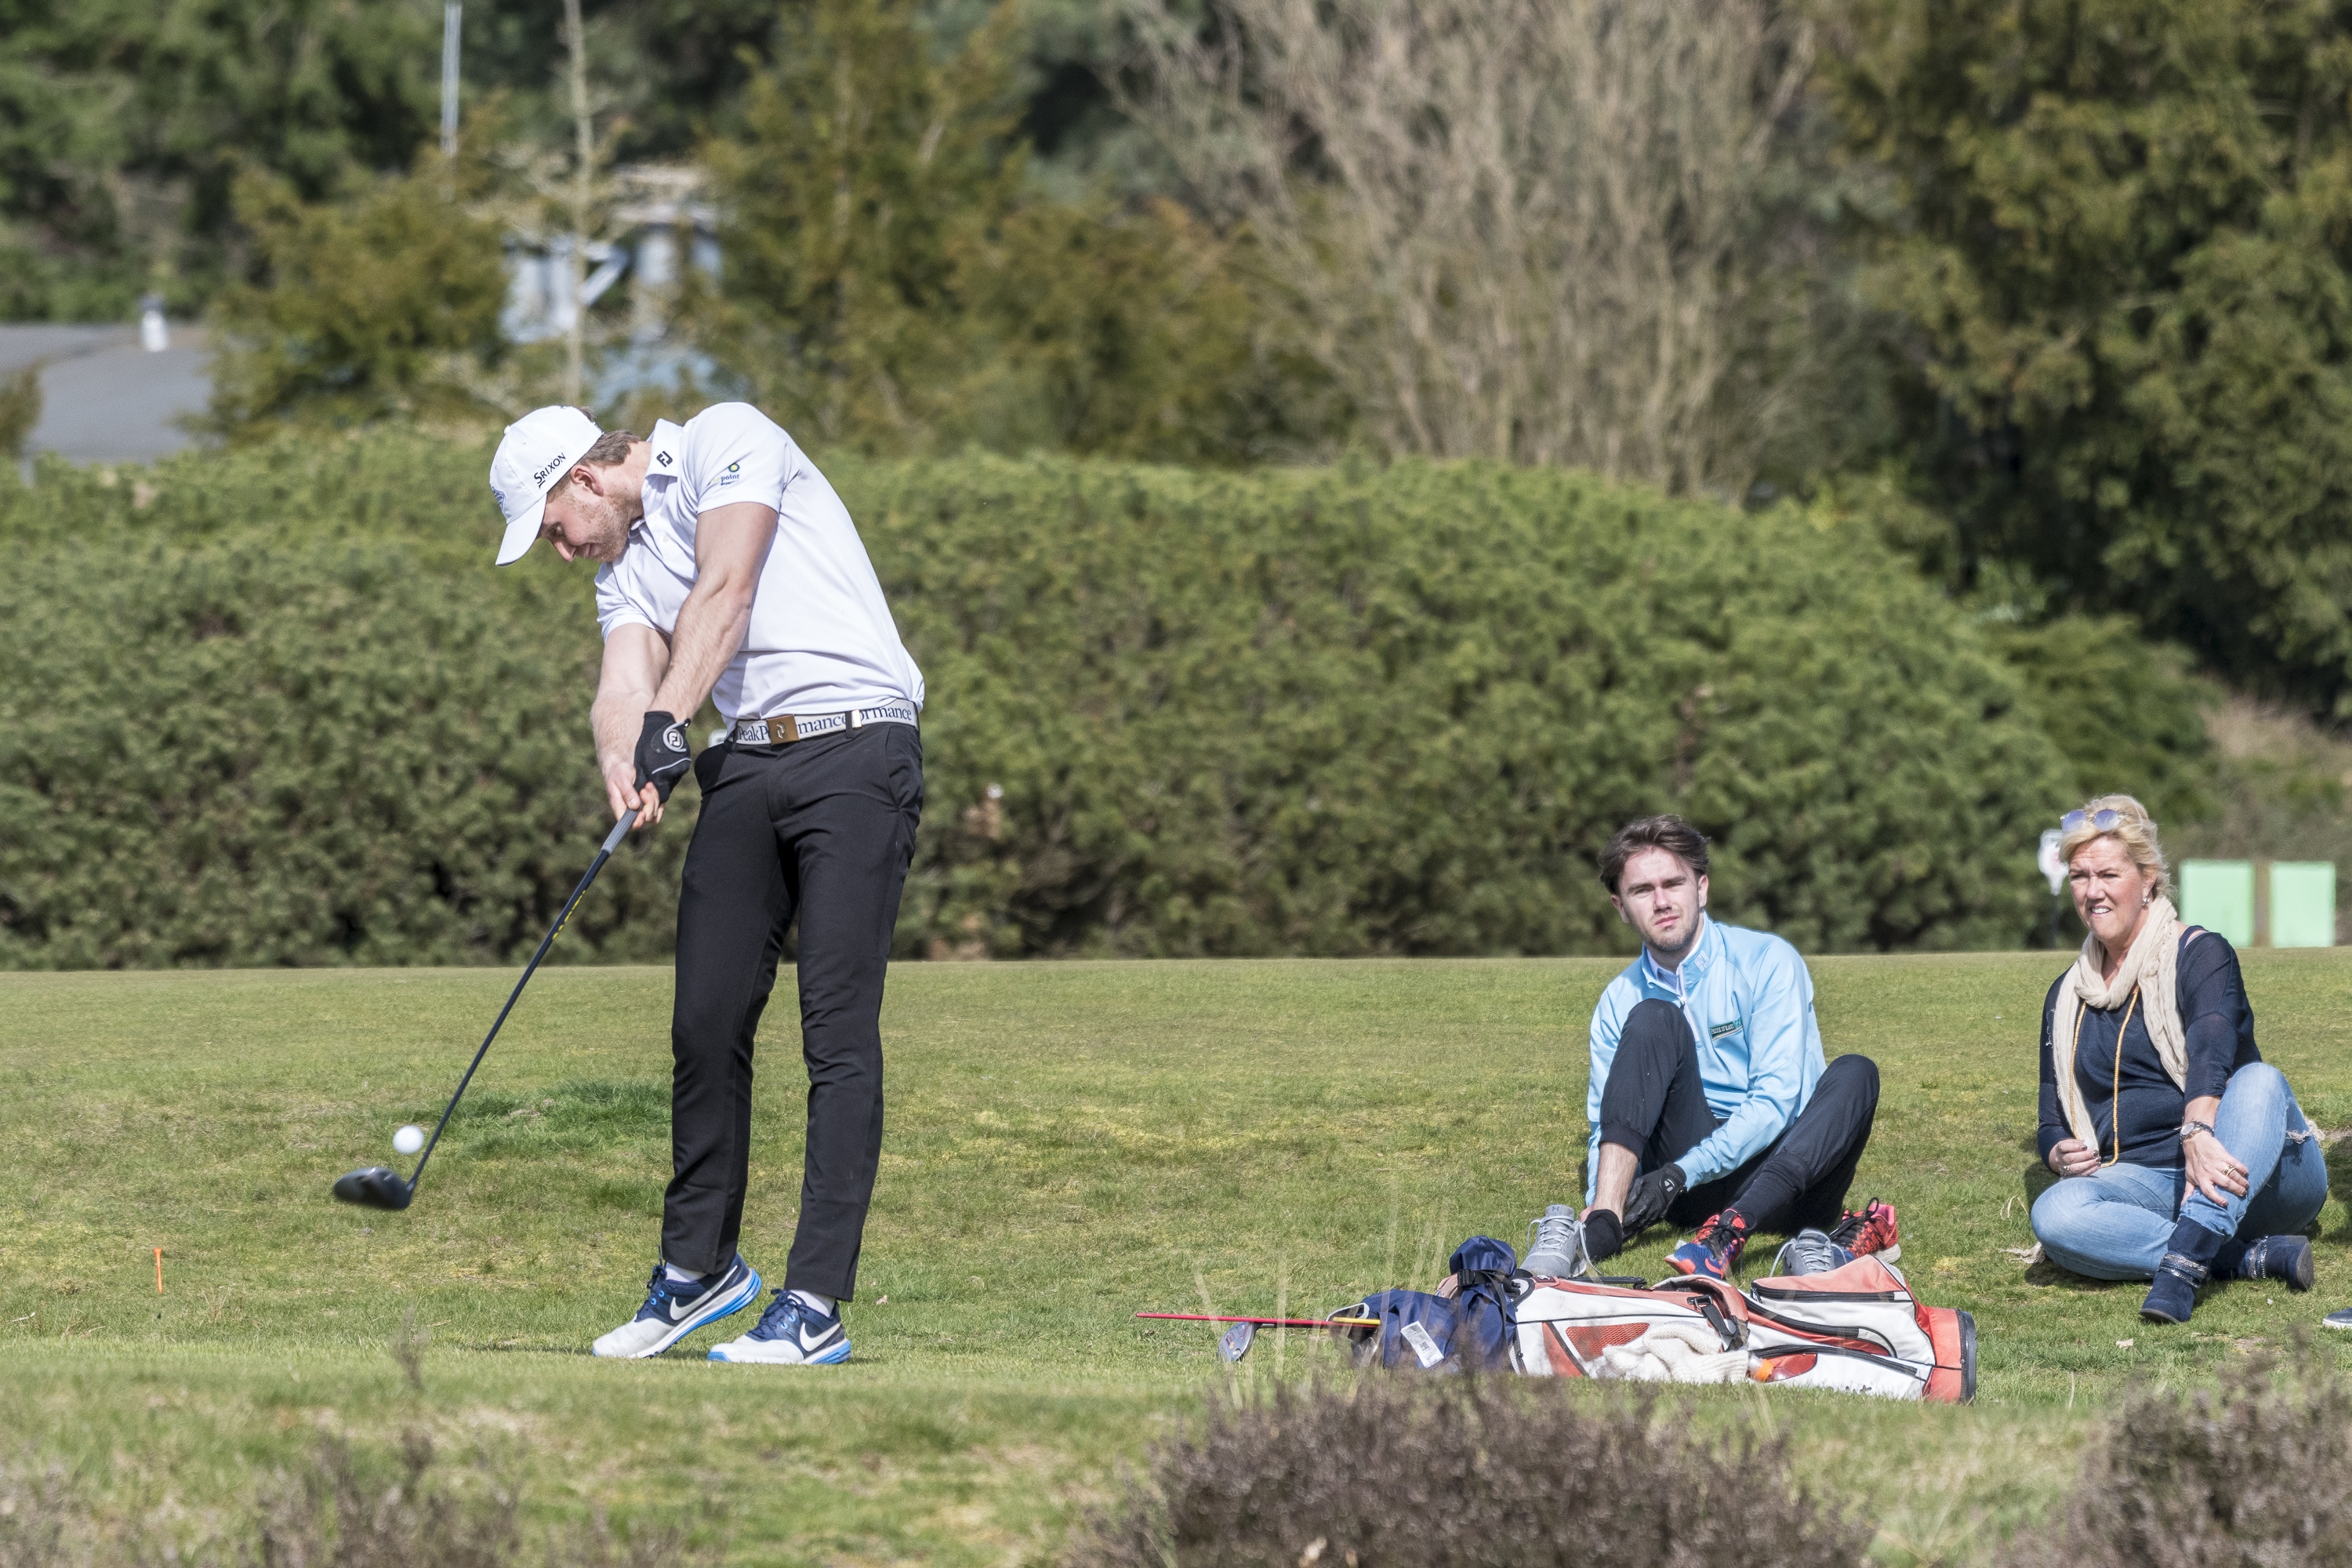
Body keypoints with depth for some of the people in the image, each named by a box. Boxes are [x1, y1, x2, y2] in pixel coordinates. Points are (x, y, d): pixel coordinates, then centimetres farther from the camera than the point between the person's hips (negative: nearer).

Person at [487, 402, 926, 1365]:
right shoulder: (624, 568, 18)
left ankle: (817, 1305, -13)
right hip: (748, 764, 8)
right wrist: (624, 762, -22)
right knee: (708, 1021, 6)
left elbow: (723, 594, -15)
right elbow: (624, 683, 0)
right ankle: (699, 1267, 23)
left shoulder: (727, 441, -2)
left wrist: (669, 718, -25)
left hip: (855, 744, -8)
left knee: (838, 1029, -10)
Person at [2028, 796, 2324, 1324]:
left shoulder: (2201, 954, 0)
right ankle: (2253, 1258, -32)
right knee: (2053, 1215, -30)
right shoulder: (2067, 996, 18)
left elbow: (2211, 1046, -21)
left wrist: (2198, 1132, -42)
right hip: (2148, 1186, 3)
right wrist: (2060, 1154, -7)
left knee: (2259, 1081, -36)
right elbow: (2053, 1121, 20)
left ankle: (2183, 1264, -53)